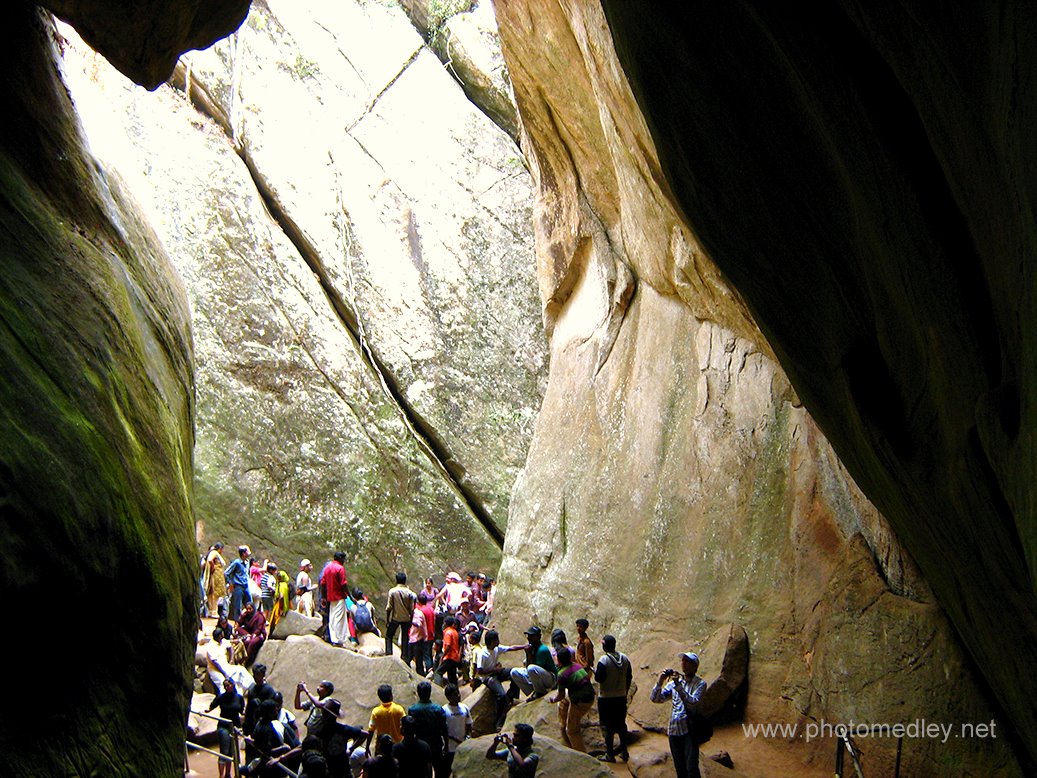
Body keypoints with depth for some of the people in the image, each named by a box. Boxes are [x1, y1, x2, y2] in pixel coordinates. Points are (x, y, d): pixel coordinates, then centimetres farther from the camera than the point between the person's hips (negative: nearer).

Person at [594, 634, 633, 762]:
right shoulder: (625, 659, 0)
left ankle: (610, 754, 9)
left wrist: (594, 671, 0)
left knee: (607, 727, 5)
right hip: (621, 697, 5)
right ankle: (624, 752, 21)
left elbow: (599, 678, -20)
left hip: (606, 698, -5)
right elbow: (629, 678, 7)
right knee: (621, 724, 17)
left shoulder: (604, 660, -18)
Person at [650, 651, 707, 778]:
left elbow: (692, 703, -18)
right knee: (679, 768, 10)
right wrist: (660, 682, -9)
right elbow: (654, 698, 6)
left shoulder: (699, 683, -1)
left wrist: (678, 686, -24)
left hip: (689, 730, -5)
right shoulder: (673, 682, 12)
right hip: (674, 729, 5)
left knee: (691, 768, -12)